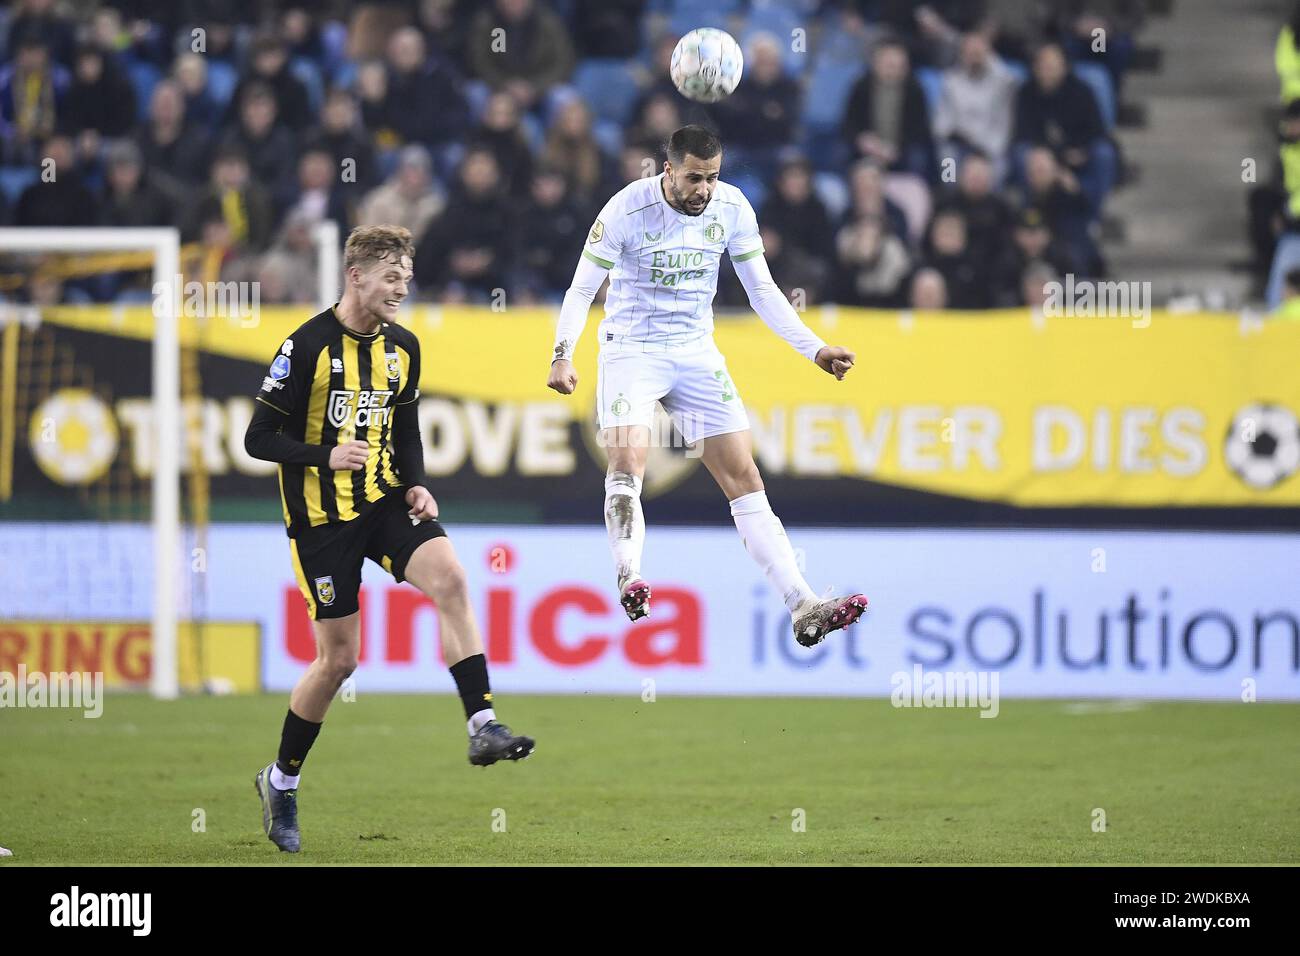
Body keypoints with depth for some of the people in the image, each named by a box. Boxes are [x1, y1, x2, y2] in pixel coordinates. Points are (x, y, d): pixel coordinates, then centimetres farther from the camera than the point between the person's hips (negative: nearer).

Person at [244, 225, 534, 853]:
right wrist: (327, 455, -26)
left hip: (383, 501, 5)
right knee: (339, 658, -2)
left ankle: (482, 728, -24)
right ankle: (280, 781, 18)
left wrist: (416, 485, 0)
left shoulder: (403, 347, 6)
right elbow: (258, 438, -11)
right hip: (322, 516, -5)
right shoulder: (308, 346, -13)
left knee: (449, 577, -23)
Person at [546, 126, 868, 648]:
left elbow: (763, 290, 6)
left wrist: (814, 349, -1)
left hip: (696, 353, 3)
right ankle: (628, 576, -27)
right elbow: (582, 289, -8)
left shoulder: (732, 207, -4)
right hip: (631, 351, -3)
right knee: (627, 460, -30)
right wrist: (563, 354, -22)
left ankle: (802, 607, -8)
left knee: (744, 478, -3)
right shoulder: (628, 209, -15)